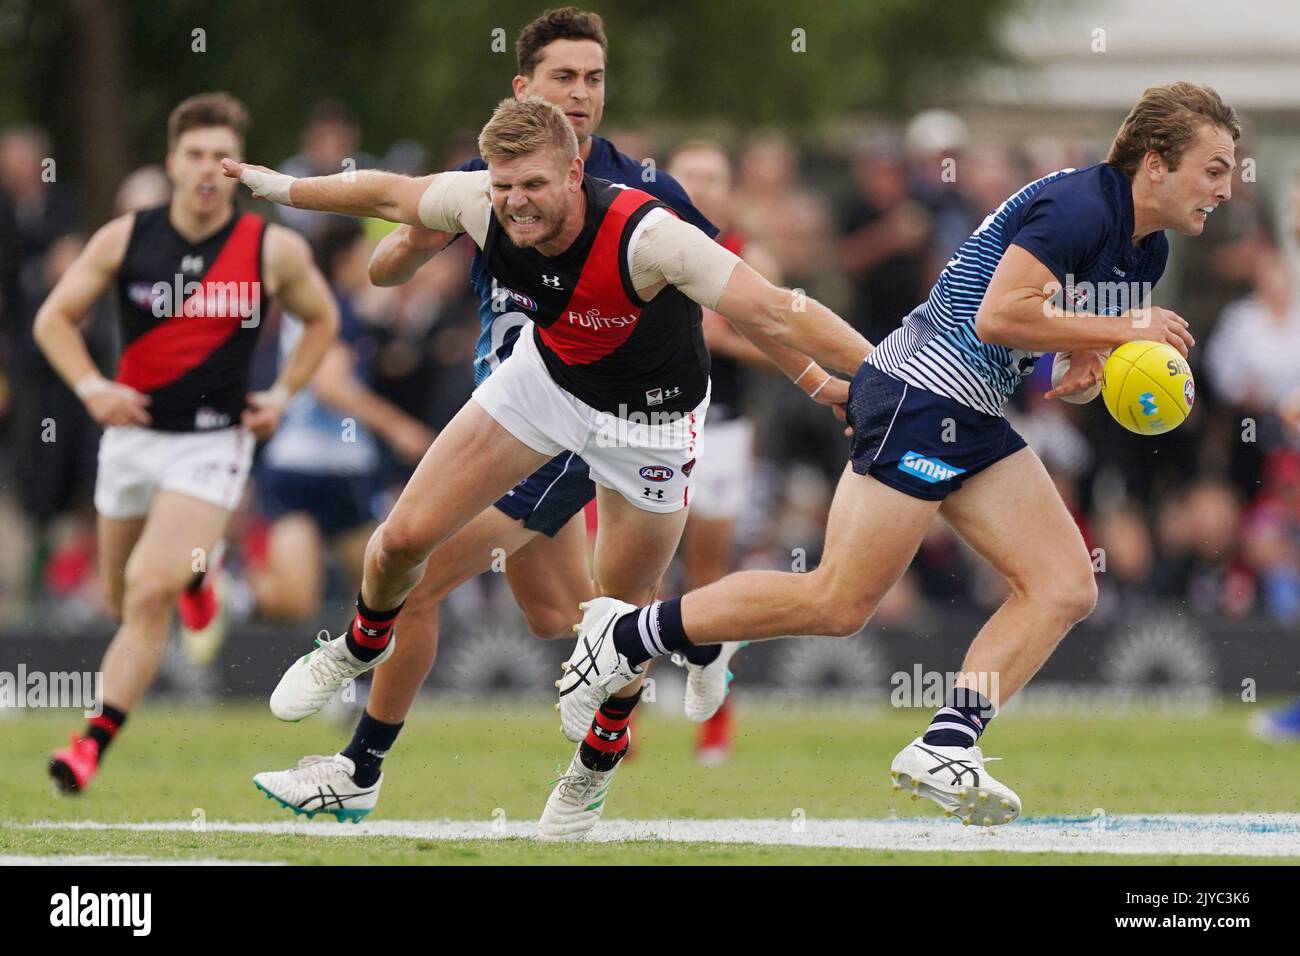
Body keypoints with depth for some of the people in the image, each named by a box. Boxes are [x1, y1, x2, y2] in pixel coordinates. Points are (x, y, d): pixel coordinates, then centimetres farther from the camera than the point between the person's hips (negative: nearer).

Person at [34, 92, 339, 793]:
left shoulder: (275, 250, -5)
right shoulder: (125, 239, -4)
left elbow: (322, 319, 14)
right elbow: (54, 318, 5)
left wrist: (281, 394, 3)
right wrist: (91, 387, -10)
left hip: (212, 443, -3)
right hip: (132, 435, 3)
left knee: (150, 590, -20)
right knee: (123, 597, 15)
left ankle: (96, 741, -17)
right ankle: (194, 575, 52)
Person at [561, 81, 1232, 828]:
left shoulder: (1145, 250, 12)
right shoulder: (1078, 206, -17)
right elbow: (997, 316, -25)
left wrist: (1084, 361, 2)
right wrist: (1120, 330, -18)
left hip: (976, 424, 10)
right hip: (921, 395, -10)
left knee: (1067, 590, -3)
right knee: (838, 604, -8)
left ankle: (947, 746, -9)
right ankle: (627, 633, 4)